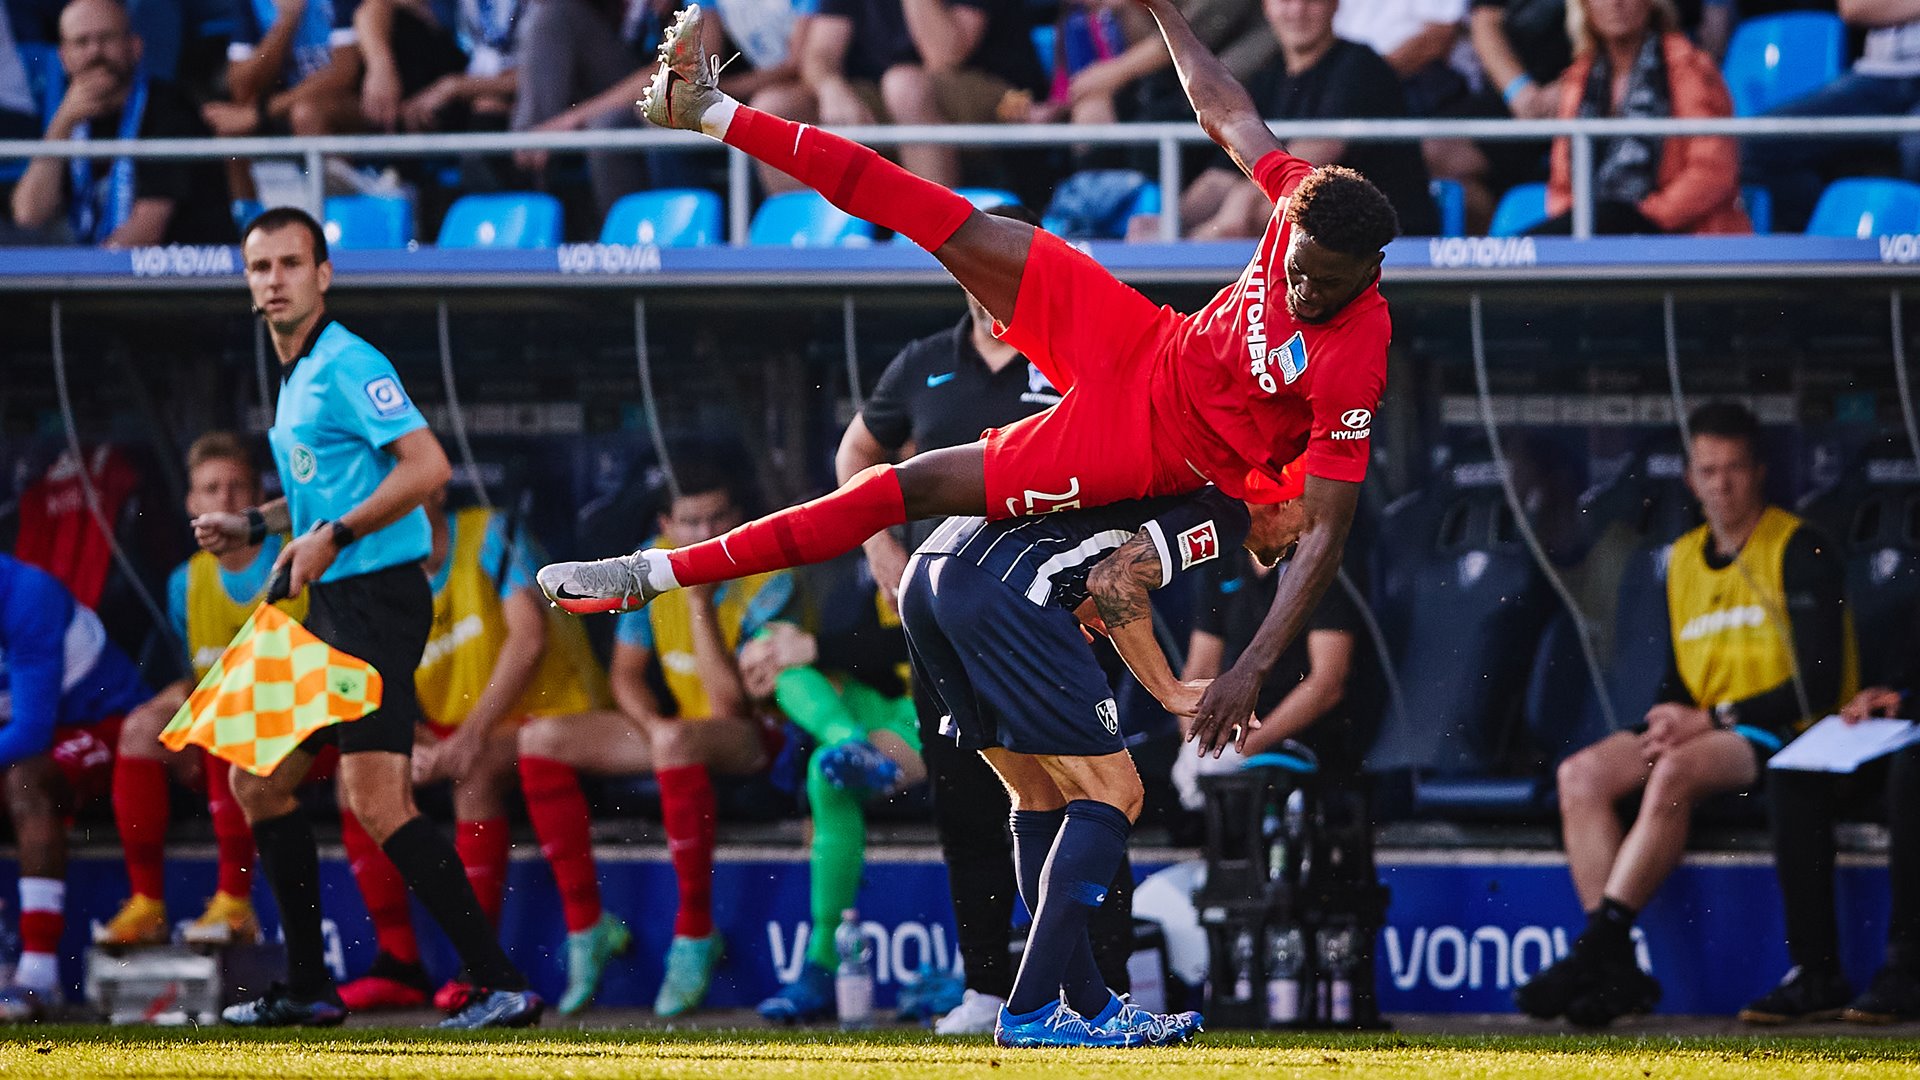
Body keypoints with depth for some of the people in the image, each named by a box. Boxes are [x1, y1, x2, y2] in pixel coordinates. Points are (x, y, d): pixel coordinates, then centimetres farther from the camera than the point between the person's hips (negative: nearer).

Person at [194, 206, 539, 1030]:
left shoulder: (348, 366, -12)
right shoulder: (294, 377, 18)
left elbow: (426, 465, -22)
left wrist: (332, 535, -21)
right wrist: (254, 526, 20)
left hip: (377, 599, -10)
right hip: (330, 606, 10)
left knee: (376, 803, -19)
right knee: (258, 782, 14)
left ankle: (501, 985, -20)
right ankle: (308, 991, 21)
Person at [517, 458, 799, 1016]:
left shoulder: (769, 586, -18)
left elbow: (730, 704, -25)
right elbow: (625, 673, 6)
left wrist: (701, 604, -29)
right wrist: (652, 724, -15)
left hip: (759, 736, -7)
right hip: (678, 723, 7)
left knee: (678, 743, -41)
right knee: (541, 740, -10)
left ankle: (696, 937, -32)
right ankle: (587, 925, -7)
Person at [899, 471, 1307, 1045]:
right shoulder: (1226, 513, 2)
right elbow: (1115, 580, -10)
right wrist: (1170, 691, -3)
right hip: (1001, 590, -10)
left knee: (1043, 797, 18)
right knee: (1111, 796, -3)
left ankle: (1089, 1003, 21)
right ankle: (1027, 1014, -9)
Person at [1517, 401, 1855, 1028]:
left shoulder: (1800, 552, -4)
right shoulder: (1683, 559, 17)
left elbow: (1819, 684, -12)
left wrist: (1708, 720, -14)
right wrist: (1667, 719, -4)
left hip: (1786, 737, -7)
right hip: (1702, 736, 7)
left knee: (1676, 772, -36)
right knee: (1582, 775, -17)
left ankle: (1593, 951, -36)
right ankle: (1616, 973, -28)